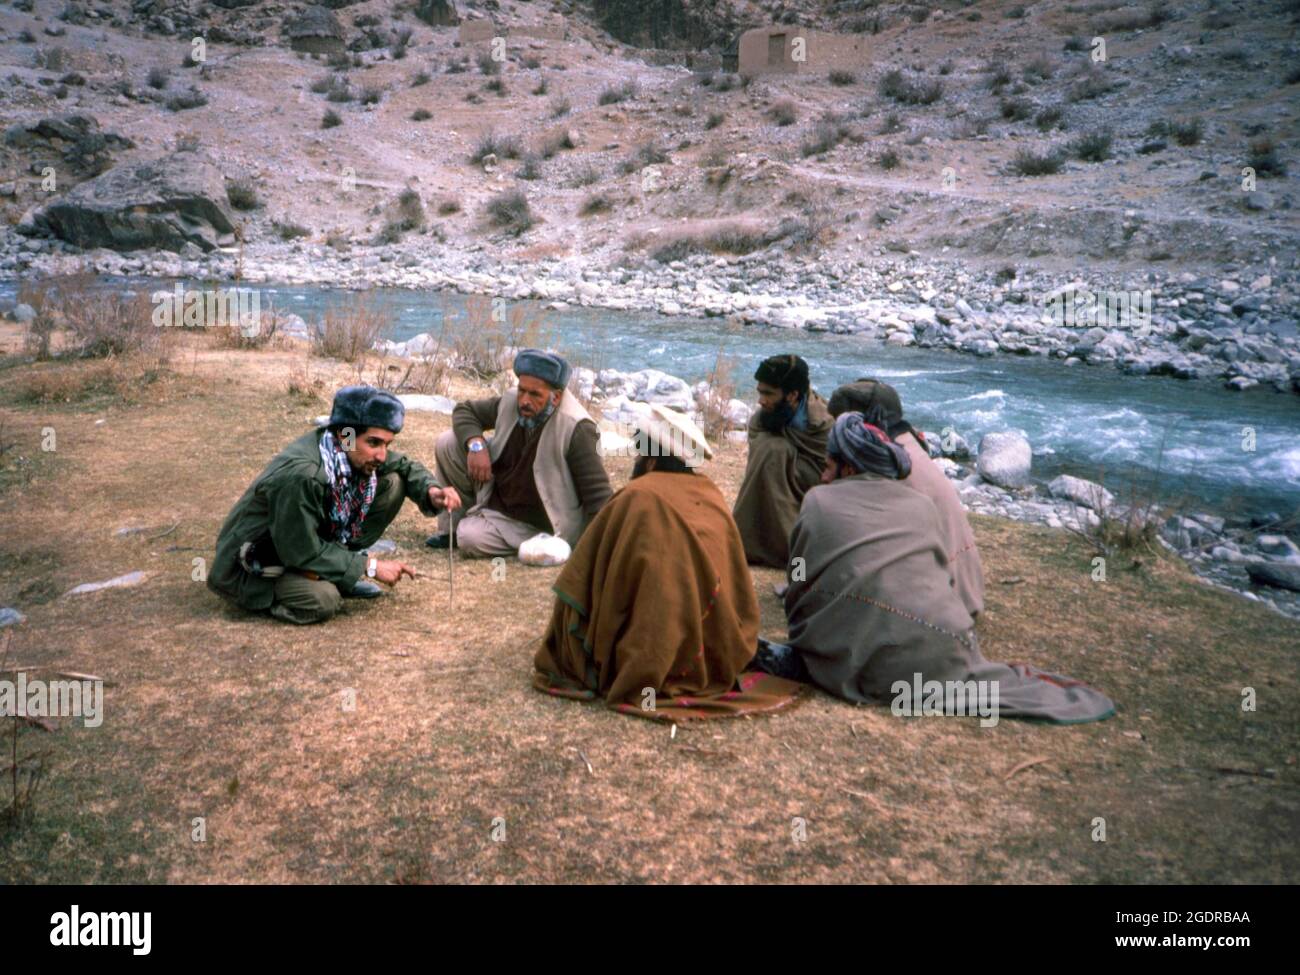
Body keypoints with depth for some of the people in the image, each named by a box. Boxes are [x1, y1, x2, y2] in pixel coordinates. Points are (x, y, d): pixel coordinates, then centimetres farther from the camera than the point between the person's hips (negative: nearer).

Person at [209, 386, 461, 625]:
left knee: (392, 483, -5)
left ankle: (334, 575, 3)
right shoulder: (300, 475, -35)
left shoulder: (359, 453, -12)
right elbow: (302, 553, -28)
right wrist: (369, 566, -21)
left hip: (312, 539, 7)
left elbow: (406, 467, 6)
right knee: (323, 600, -37)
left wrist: (431, 491, -16)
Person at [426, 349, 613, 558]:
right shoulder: (511, 402, -10)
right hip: (498, 500, 6)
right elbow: (465, 410, 6)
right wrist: (476, 443, -17)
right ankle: (451, 529, 7)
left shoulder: (576, 429, -28)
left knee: (471, 539, -28)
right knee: (448, 444, -9)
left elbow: (598, 494, -28)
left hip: (536, 525, -6)